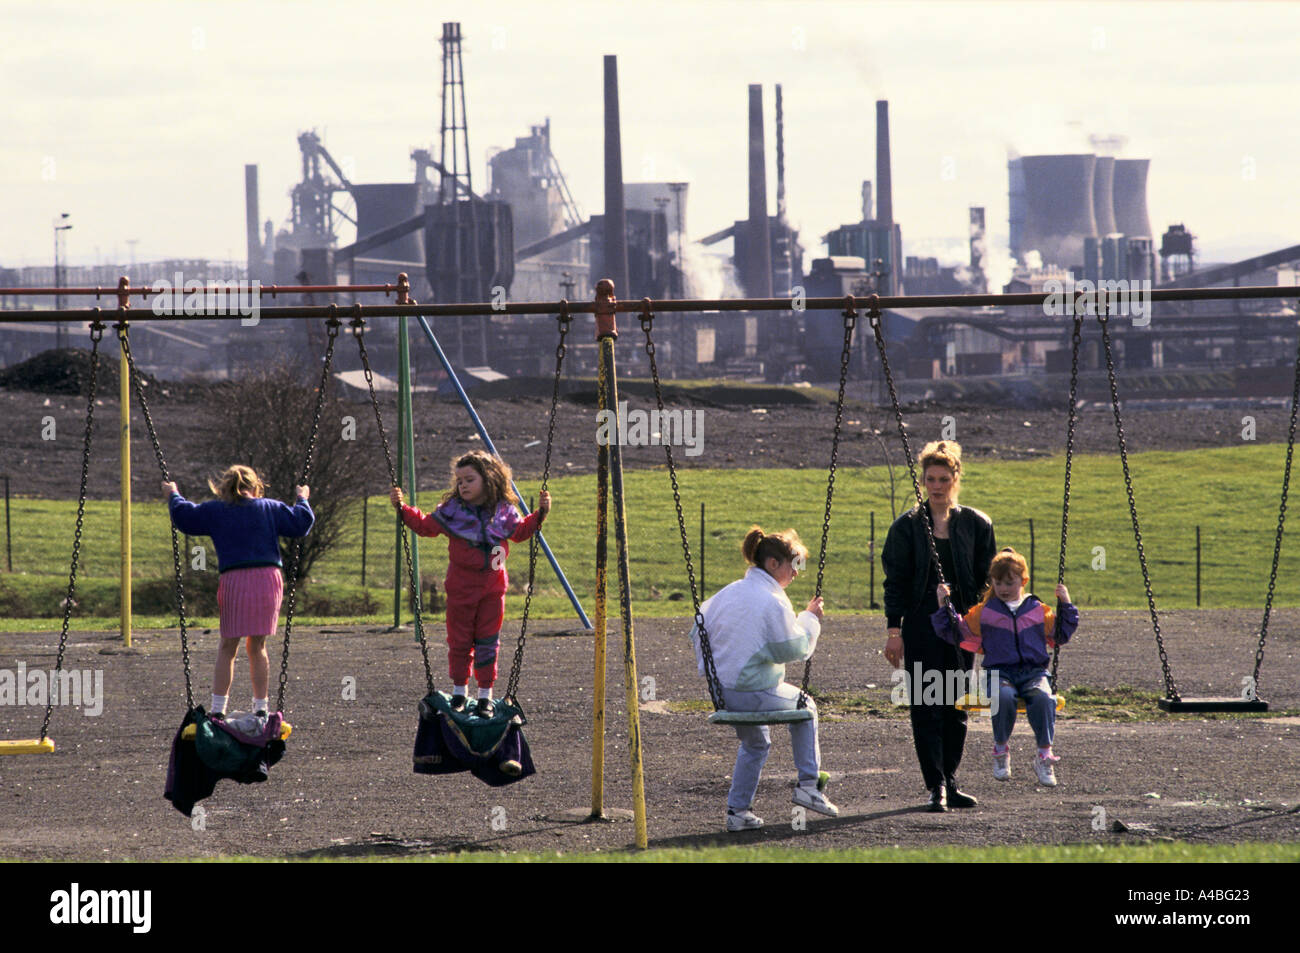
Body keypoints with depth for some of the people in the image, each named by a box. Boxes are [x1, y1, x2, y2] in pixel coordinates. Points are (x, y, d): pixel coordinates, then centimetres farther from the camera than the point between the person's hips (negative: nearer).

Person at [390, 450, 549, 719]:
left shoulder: (504, 511, 0)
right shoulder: (451, 510, -5)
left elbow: (520, 531, 17)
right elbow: (425, 525, 2)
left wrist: (540, 513, 5)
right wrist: (403, 508, -8)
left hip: (493, 585, 1)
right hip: (461, 585, -1)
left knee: (487, 641, 5)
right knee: (459, 640, 5)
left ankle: (485, 695, 13)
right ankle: (459, 691, 18)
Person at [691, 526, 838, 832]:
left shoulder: (728, 593, 7)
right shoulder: (773, 602, -17)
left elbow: (698, 633, 13)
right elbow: (793, 649, -12)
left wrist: (711, 668, 24)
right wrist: (810, 619, 2)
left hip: (721, 690, 7)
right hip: (757, 693, -7)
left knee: (754, 744, 29)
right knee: (804, 708, 22)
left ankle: (738, 810, 26)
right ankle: (808, 785, 18)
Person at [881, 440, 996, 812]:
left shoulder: (975, 524, 4)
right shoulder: (907, 526, 0)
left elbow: (987, 579, 8)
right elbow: (895, 582, 1)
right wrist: (894, 631, -4)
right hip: (922, 624, -2)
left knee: (956, 705, 6)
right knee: (926, 705, -7)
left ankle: (950, 782, 15)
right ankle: (936, 786, -7)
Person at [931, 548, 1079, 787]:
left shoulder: (1038, 610, 16)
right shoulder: (984, 612, 14)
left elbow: (1060, 635, 23)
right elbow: (956, 632, 16)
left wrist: (1066, 606, 13)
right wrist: (944, 607, 6)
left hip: (1033, 672, 1)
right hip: (999, 673, -1)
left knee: (1041, 697, -35)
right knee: (1004, 697, -37)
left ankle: (1044, 754, -26)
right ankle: (1000, 750, -15)